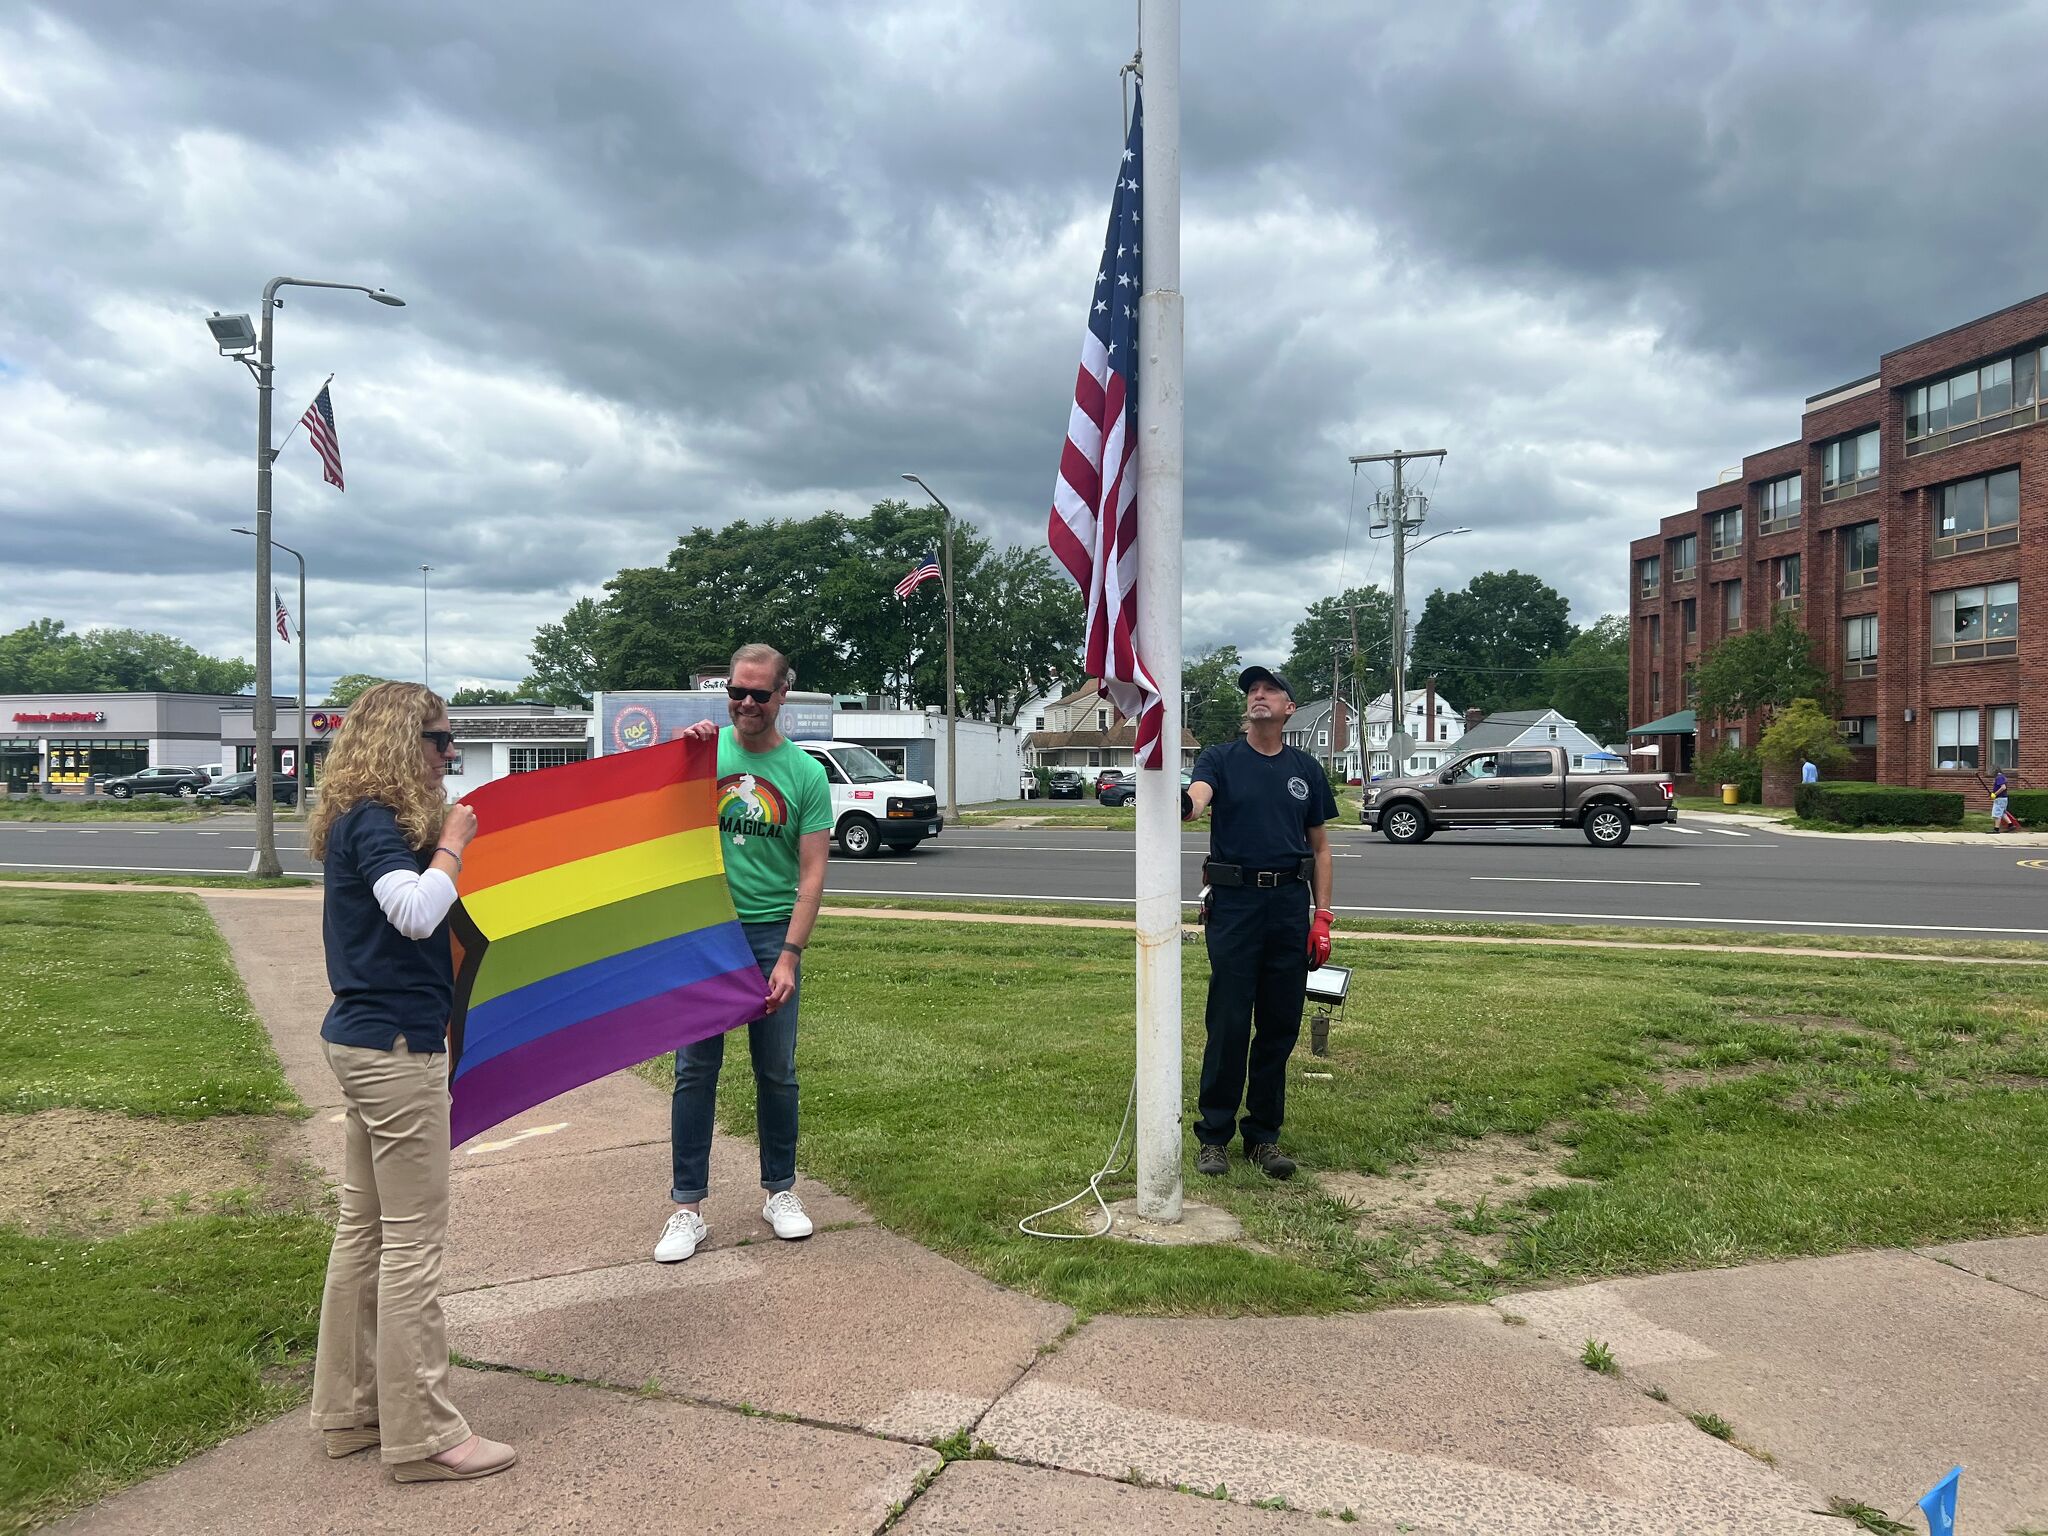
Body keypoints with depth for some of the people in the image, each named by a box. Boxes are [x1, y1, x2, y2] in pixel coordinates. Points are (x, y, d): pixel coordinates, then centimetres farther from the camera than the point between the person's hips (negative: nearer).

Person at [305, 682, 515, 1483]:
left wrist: (445, 837, 7)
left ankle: (349, 1408, 30)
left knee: (364, 1225, 17)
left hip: (367, 1042, 10)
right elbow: (416, 911, -31)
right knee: (413, 1238, -2)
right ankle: (422, 1435, 8)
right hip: (395, 1047, -10)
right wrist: (453, 841, -17)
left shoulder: (363, 822, 12)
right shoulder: (373, 822, -17)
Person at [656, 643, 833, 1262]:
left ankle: (780, 1192, 25)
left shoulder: (805, 771, -2)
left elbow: (812, 874, -4)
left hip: (772, 933, 0)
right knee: (695, 1069, 3)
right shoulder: (706, 748, 2)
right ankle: (688, 1208, 12)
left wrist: (789, 957, -13)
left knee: (777, 1071, 10)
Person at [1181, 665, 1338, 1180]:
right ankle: (1214, 1135, 12)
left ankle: (1264, 1135, 20)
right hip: (1234, 902, -3)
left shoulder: (1305, 769, 10)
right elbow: (1198, 795, -20)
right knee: (1229, 1025, -1)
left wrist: (1322, 915, 4)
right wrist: (1183, 804, -46)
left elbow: (1319, 847, 13)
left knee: (1280, 1025, 8)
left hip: (1291, 905, 3)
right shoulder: (1221, 760, 2)